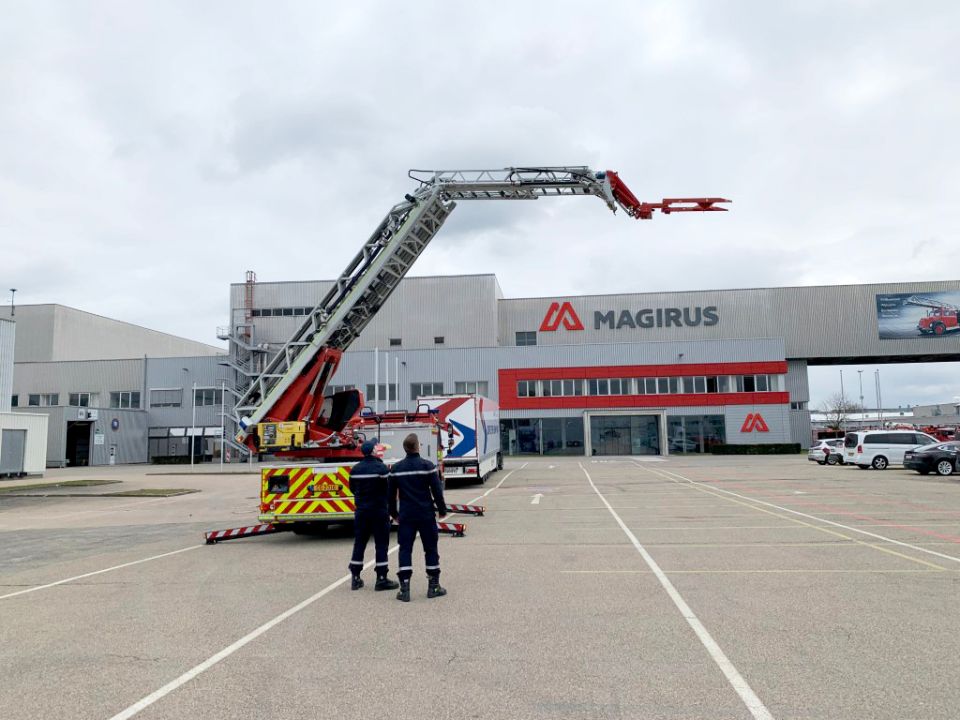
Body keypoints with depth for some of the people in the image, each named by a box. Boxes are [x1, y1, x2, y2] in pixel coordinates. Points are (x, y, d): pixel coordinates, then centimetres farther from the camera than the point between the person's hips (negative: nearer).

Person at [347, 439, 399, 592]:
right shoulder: (382, 468, -14)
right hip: (379, 511, -5)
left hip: (361, 511, 5)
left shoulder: (355, 469, 2)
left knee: (359, 543, 12)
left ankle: (356, 578, 17)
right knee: (381, 544, 2)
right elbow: (390, 489, -13)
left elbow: (352, 489, 12)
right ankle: (381, 579, 3)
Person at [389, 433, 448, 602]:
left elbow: (391, 494, 9)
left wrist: (394, 513, 20)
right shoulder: (427, 466, -8)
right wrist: (442, 510, 4)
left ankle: (405, 589, 1)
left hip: (406, 515, 2)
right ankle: (433, 586, 14)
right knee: (430, 548, 9)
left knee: (405, 549, 5)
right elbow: (437, 491, -7)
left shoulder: (396, 468, 2)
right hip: (426, 514, -2)